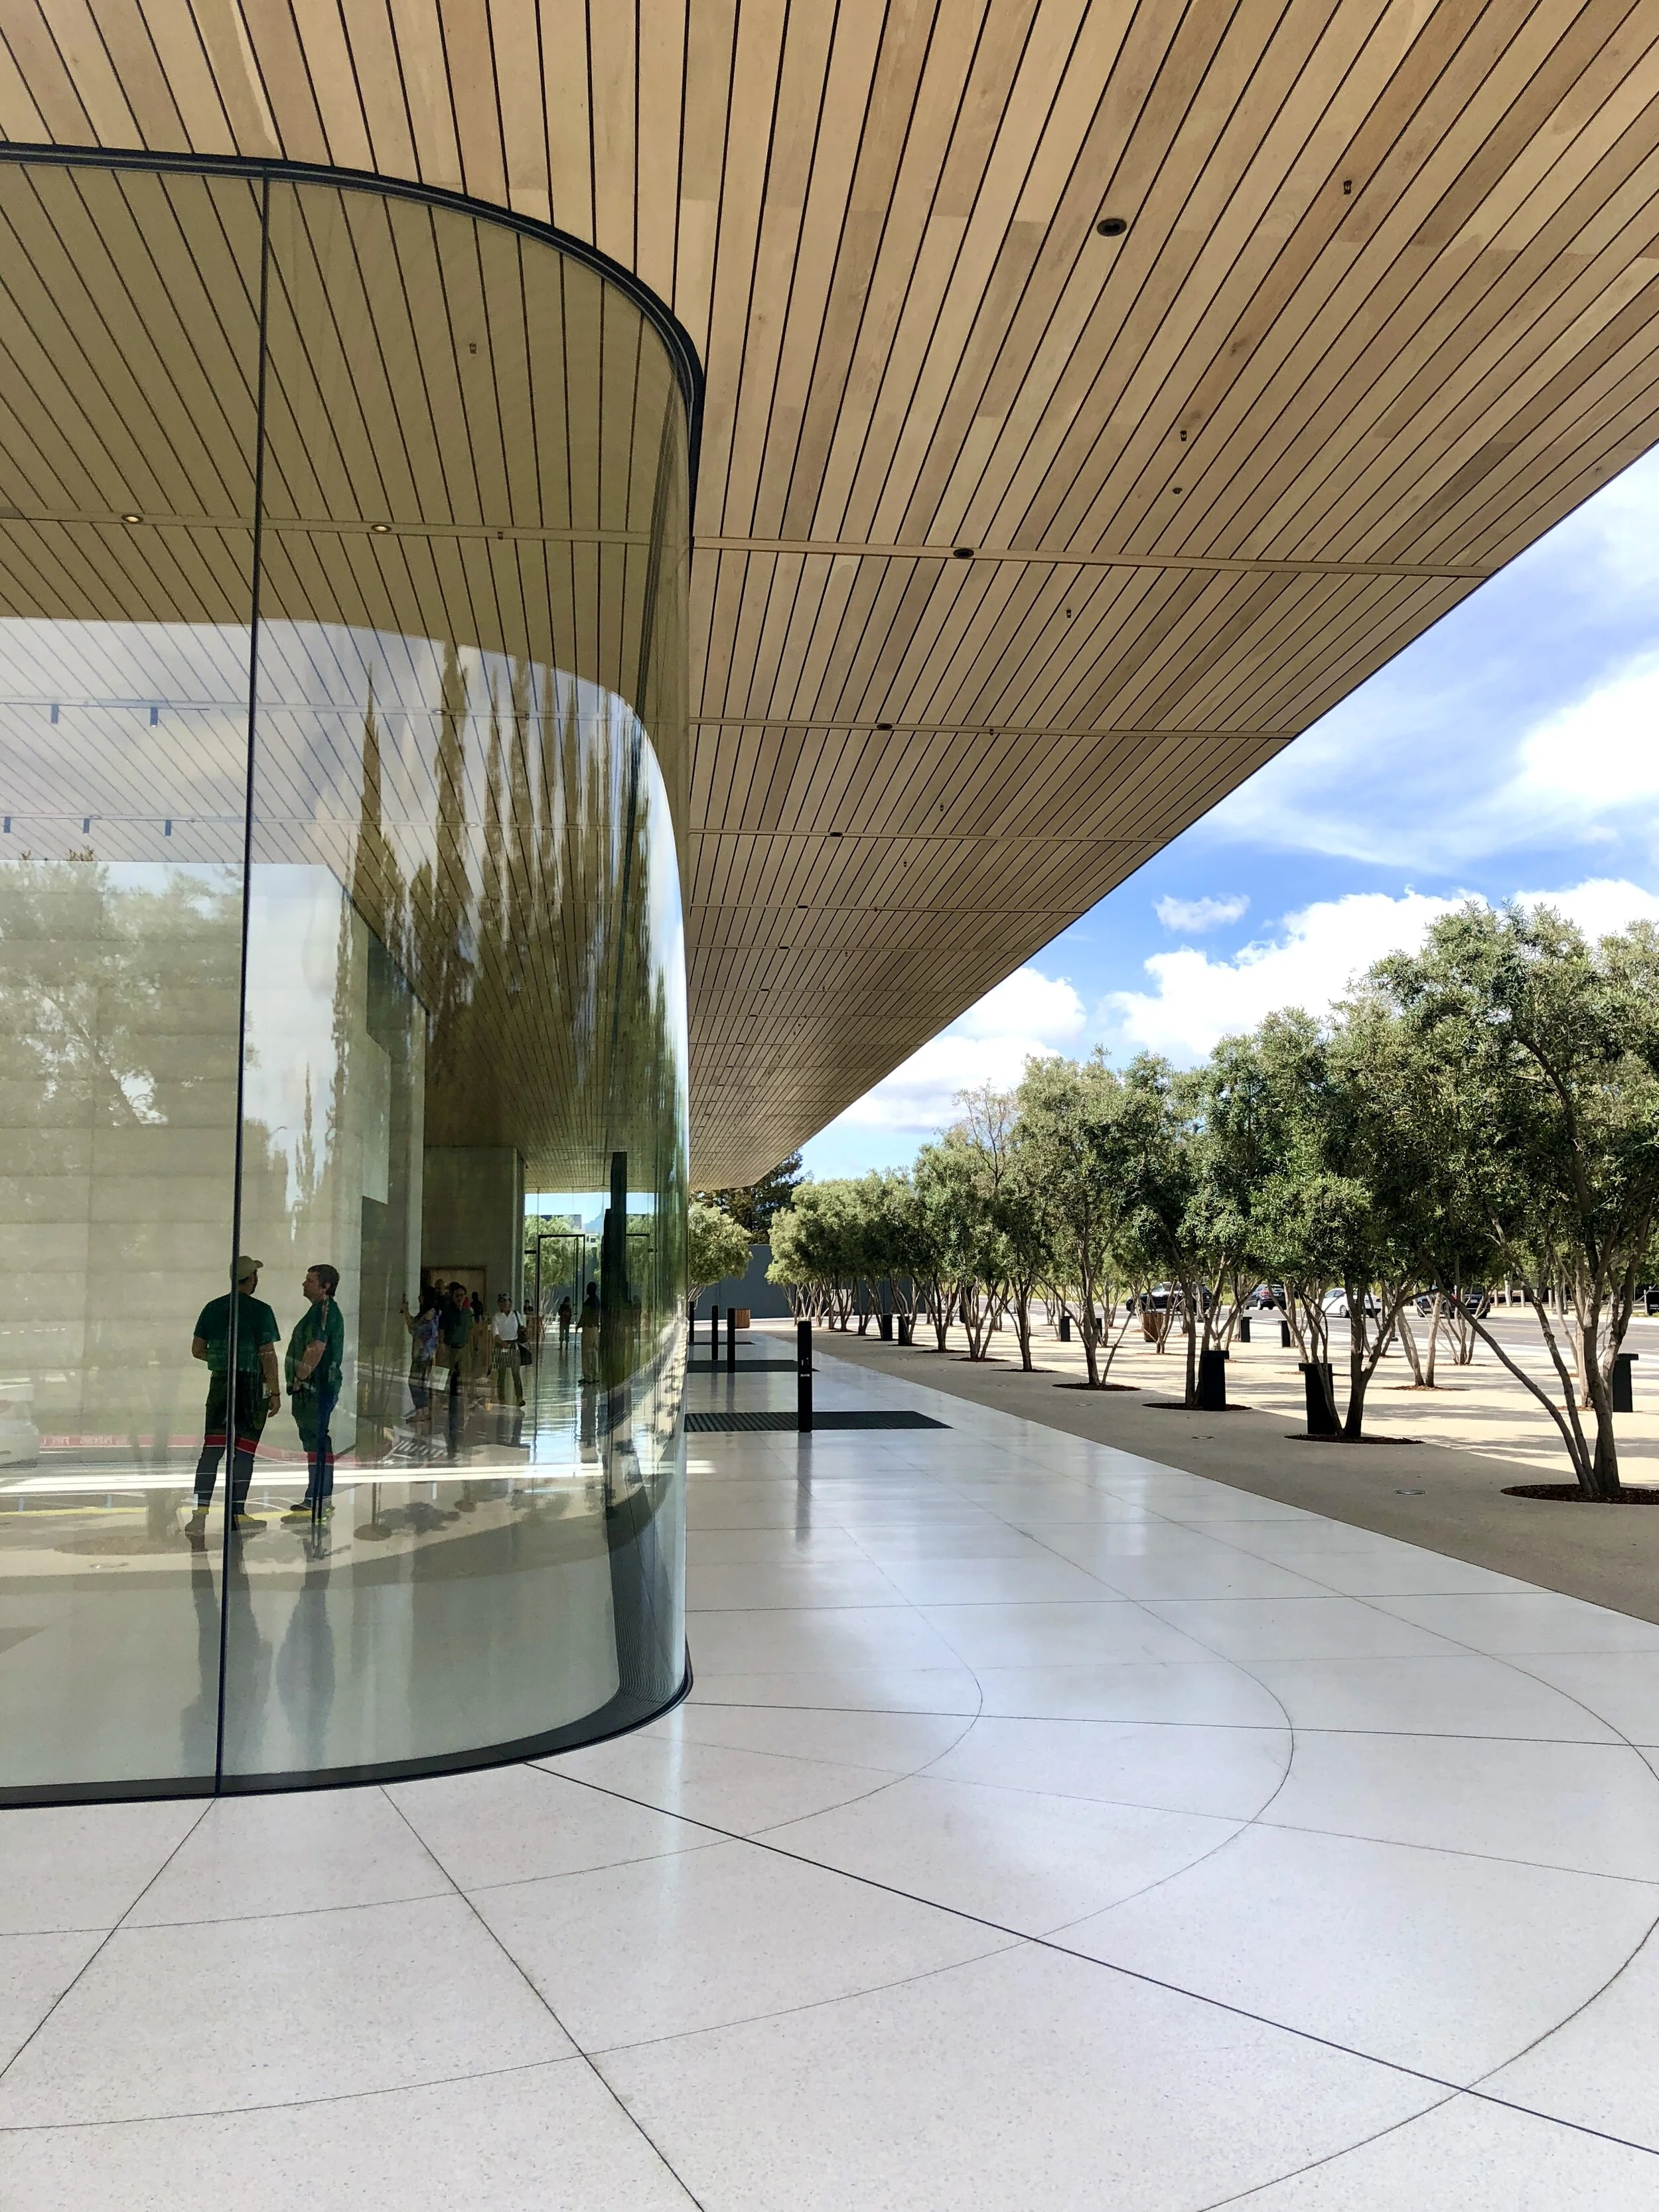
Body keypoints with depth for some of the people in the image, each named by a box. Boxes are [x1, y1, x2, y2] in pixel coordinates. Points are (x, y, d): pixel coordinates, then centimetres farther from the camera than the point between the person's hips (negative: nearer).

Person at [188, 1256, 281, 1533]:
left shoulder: (213, 1308, 6)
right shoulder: (260, 1310, -8)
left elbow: (197, 1350, 10)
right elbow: (268, 1355, -11)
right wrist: (275, 1392, -5)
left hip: (220, 1383, 4)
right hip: (251, 1386, -4)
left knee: (212, 1449, 4)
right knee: (243, 1452, 2)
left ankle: (200, 1513, -4)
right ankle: (237, 1515, 6)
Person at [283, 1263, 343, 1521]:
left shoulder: (324, 1309, -14)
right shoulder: (323, 1309, 20)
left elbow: (317, 1349, -22)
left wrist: (300, 1378, -16)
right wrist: (299, 1380, 21)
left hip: (316, 1386, -11)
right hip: (315, 1386, 11)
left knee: (315, 1441, -11)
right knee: (318, 1441, 15)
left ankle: (315, 1502, -12)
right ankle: (324, 1499, 22)